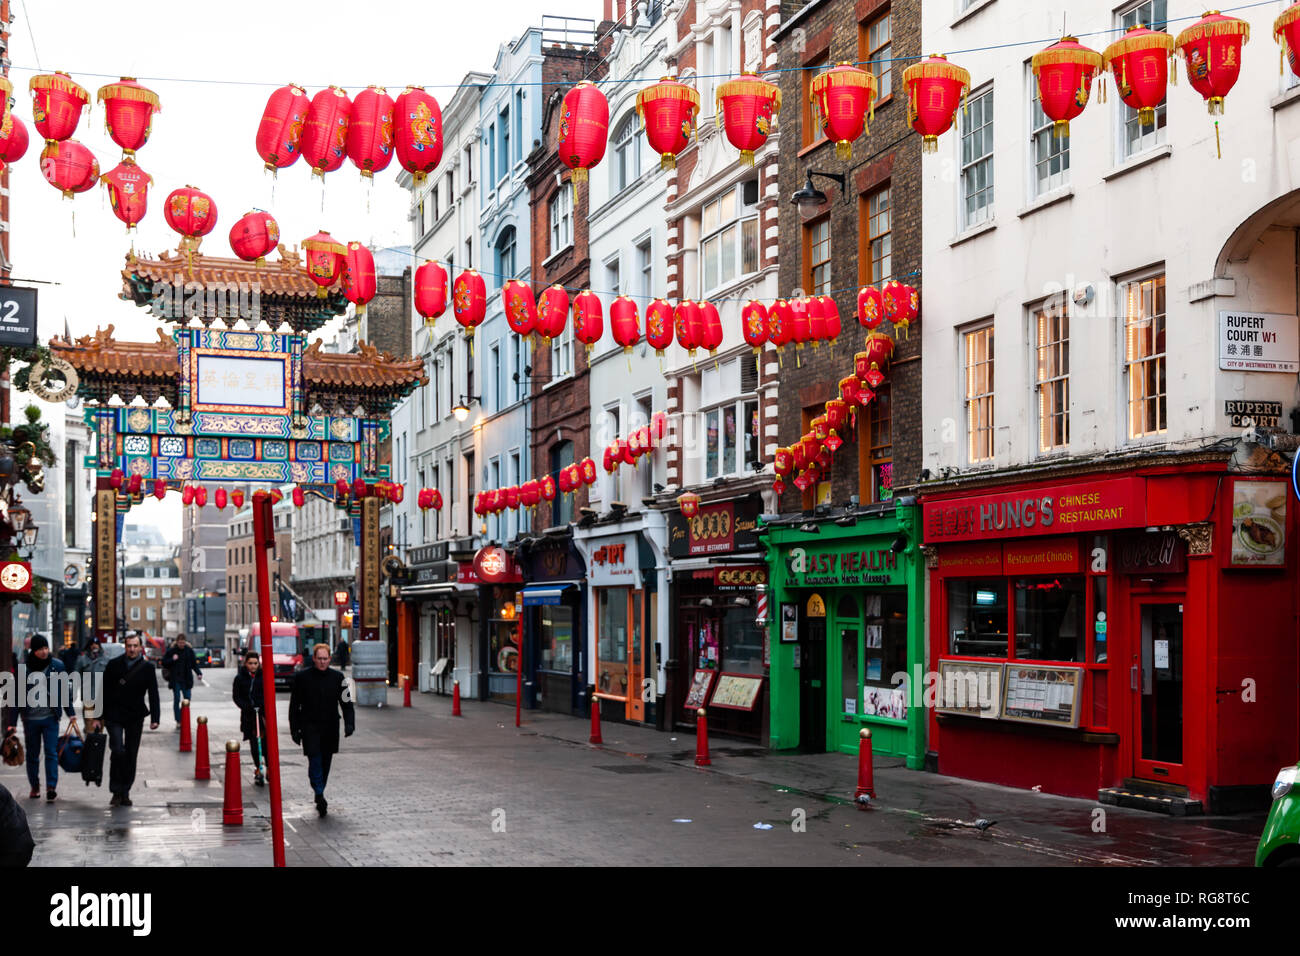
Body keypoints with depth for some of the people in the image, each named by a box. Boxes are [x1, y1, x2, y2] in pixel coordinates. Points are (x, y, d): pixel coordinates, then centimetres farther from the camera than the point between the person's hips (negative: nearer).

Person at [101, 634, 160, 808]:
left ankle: (125, 792, 18)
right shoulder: (114, 665, 1)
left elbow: (153, 694, 1)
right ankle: (116, 792, -3)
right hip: (114, 716, -2)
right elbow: (105, 691, 5)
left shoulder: (147, 668, 2)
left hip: (135, 718, 2)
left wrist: (154, 718, -7)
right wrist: (100, 716, 3)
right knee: (118, 751, -15)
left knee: (131, 755, 7)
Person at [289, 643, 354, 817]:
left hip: (330, 728, 3)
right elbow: (294, 705, 4)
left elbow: (347, 703, 4)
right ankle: (319, 795, -18)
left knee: (326, 762, 9)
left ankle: (320, 794, 25)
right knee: (315, 760, -15)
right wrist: (294, 729, 0)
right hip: (309, 726, -3)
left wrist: (349, 723, -11)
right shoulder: (301, 677, 0)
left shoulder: (337, 677, 4)